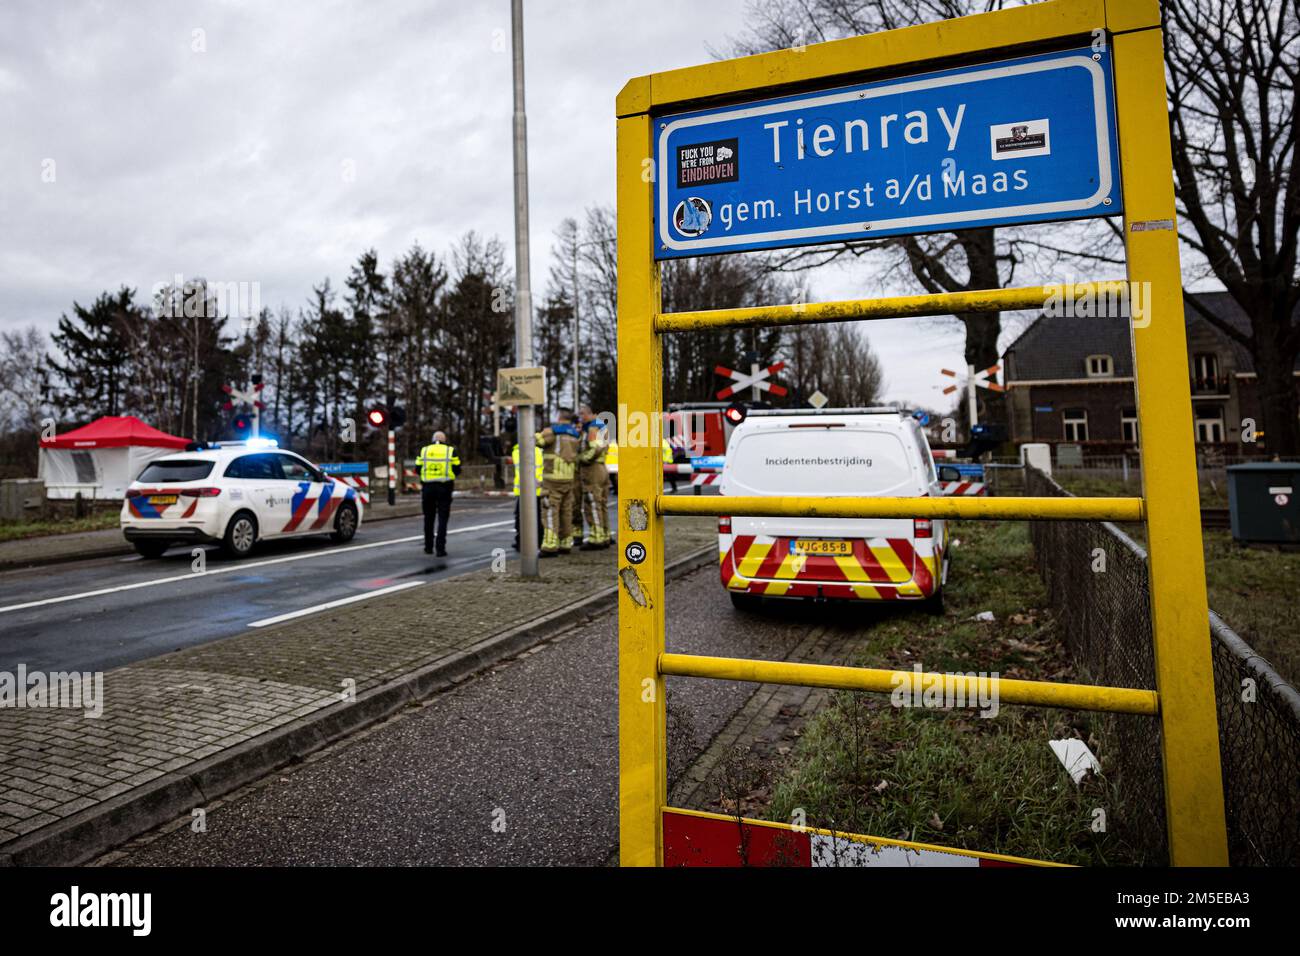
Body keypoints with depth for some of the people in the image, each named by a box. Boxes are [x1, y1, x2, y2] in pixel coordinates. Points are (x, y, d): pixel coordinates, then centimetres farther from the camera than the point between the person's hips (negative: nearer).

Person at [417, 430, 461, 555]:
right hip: (444, 488, -2)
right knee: (442, 519, 2)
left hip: (427, 487, 2)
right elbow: (457, 470, -3)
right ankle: (440, 548, -5)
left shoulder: (424, 450, 5)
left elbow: (417, 469, 4)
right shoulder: (450, 451, 0)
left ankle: (428, 547, 22)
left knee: (429, 518, 15)